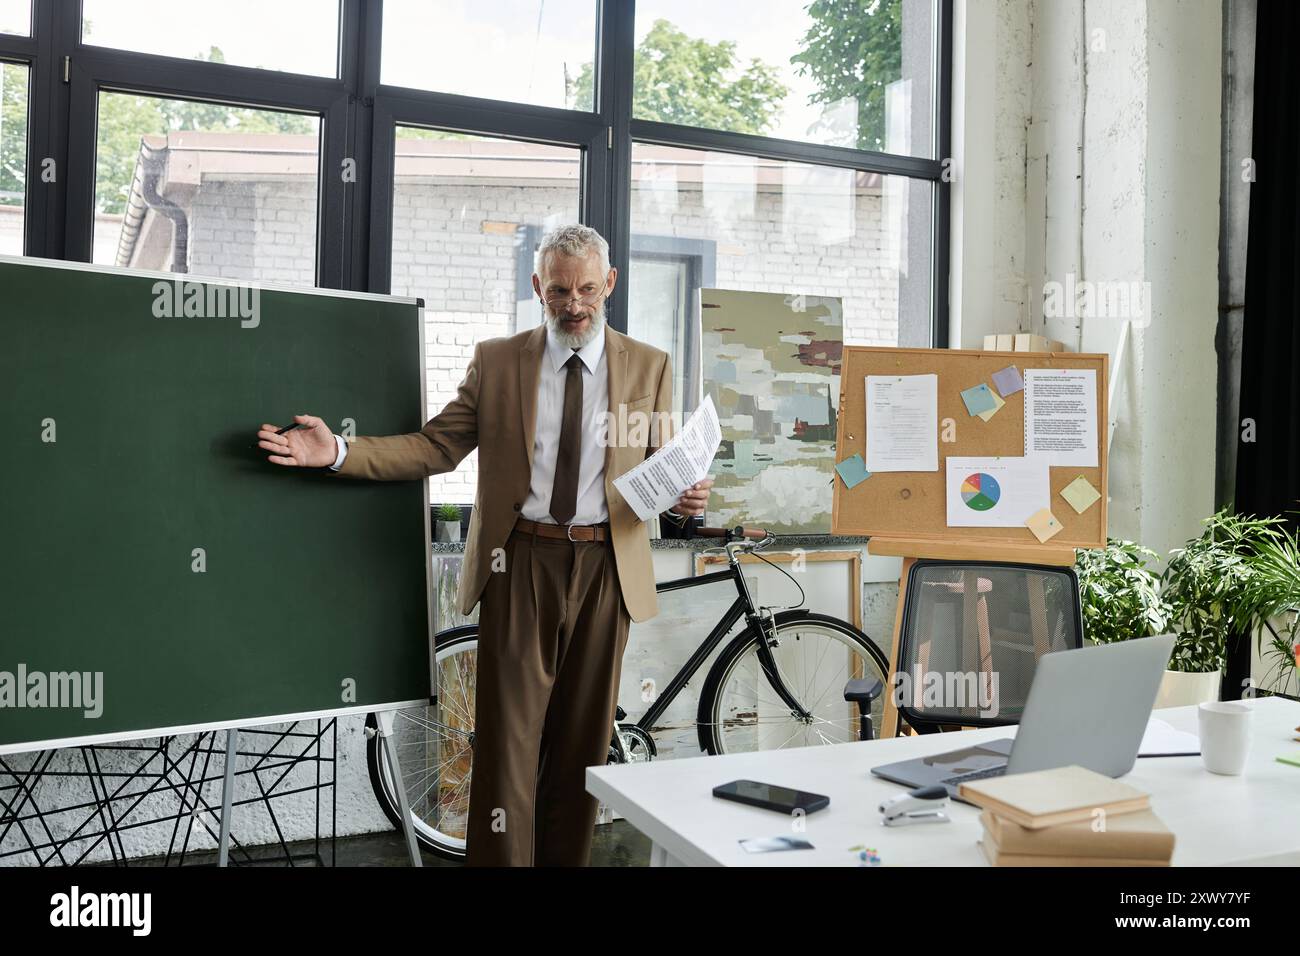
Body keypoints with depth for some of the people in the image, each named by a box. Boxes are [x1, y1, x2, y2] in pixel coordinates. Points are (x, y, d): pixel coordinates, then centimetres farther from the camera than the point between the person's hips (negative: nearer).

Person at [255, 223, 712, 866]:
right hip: (520, 565, -1)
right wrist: (338, 452, -8)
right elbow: (435, 448, 4)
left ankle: (566, 858, 26)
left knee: (583, 741, 10)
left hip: (605, 570, 1)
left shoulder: (648, 367, 7)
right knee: (509, 738, -1)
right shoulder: (497, 361, 6)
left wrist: (683, 503, -13)